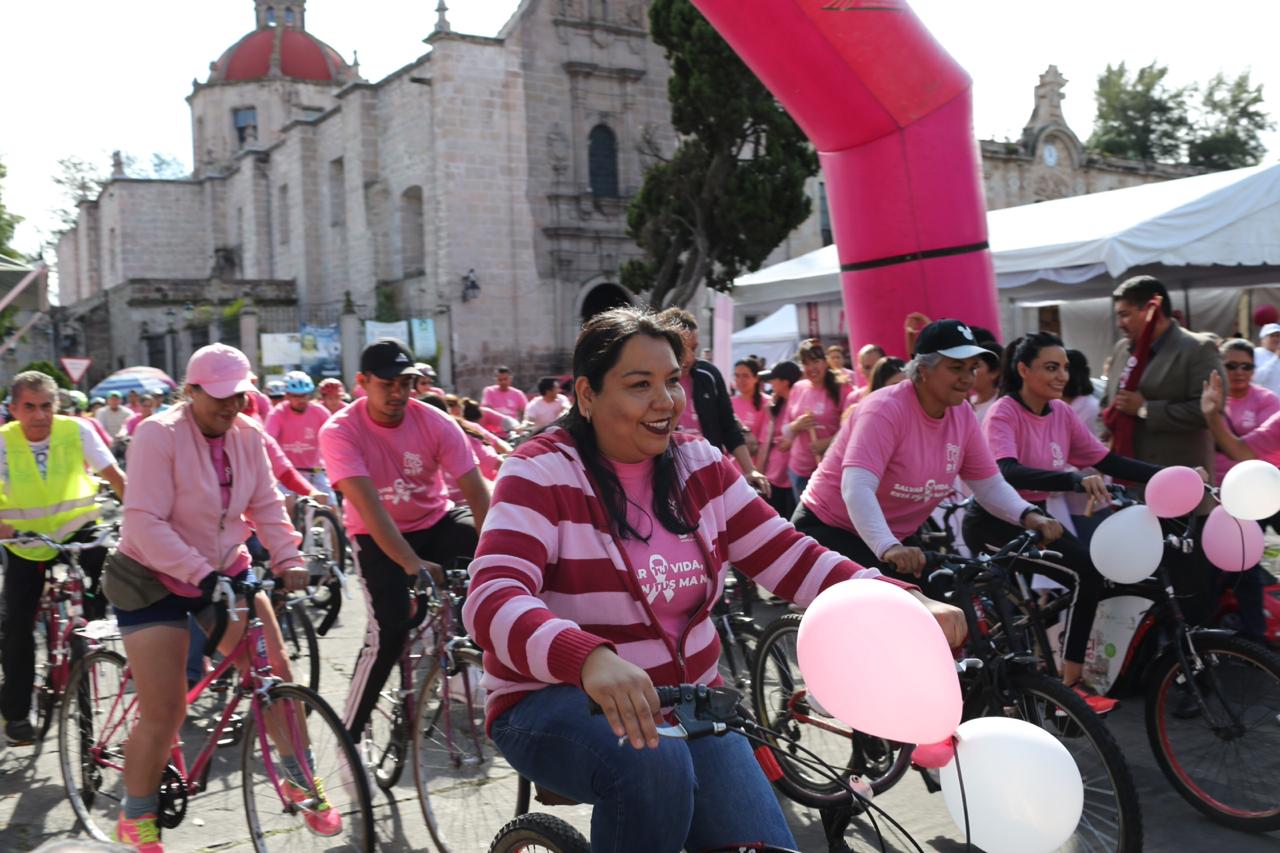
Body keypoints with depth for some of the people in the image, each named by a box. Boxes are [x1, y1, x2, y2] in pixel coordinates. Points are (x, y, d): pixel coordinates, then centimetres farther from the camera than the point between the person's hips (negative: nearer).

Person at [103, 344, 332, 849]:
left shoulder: (247, 434, -4)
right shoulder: (159, 434, -21)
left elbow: (266, 504, -2)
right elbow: (145, 523, -27)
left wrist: (289, 559, -17)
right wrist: (201, 574, -34)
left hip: (227, 572, 5)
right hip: (155, 580, -5)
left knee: (276, 673, -2)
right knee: (164, 713, -4)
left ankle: (299, 781, 16)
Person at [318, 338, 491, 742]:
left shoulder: (436, 423, -15)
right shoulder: (340, 431, -20)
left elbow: (476, 492, -21)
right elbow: (368, 505, -30)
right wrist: (411, 564, -41)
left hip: (434, 523, 3)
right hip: (377, 536, -2)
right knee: (390, 627, -20)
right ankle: (349, 736, -1)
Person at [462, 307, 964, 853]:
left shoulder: (700, 465, 1)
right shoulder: (543, 473, -15)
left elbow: (788, 557, -3)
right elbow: (491, 602, -29)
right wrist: (590, 659, -49)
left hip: (686, 698, 5)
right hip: (556, 700, -4)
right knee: (653, 762, -34)